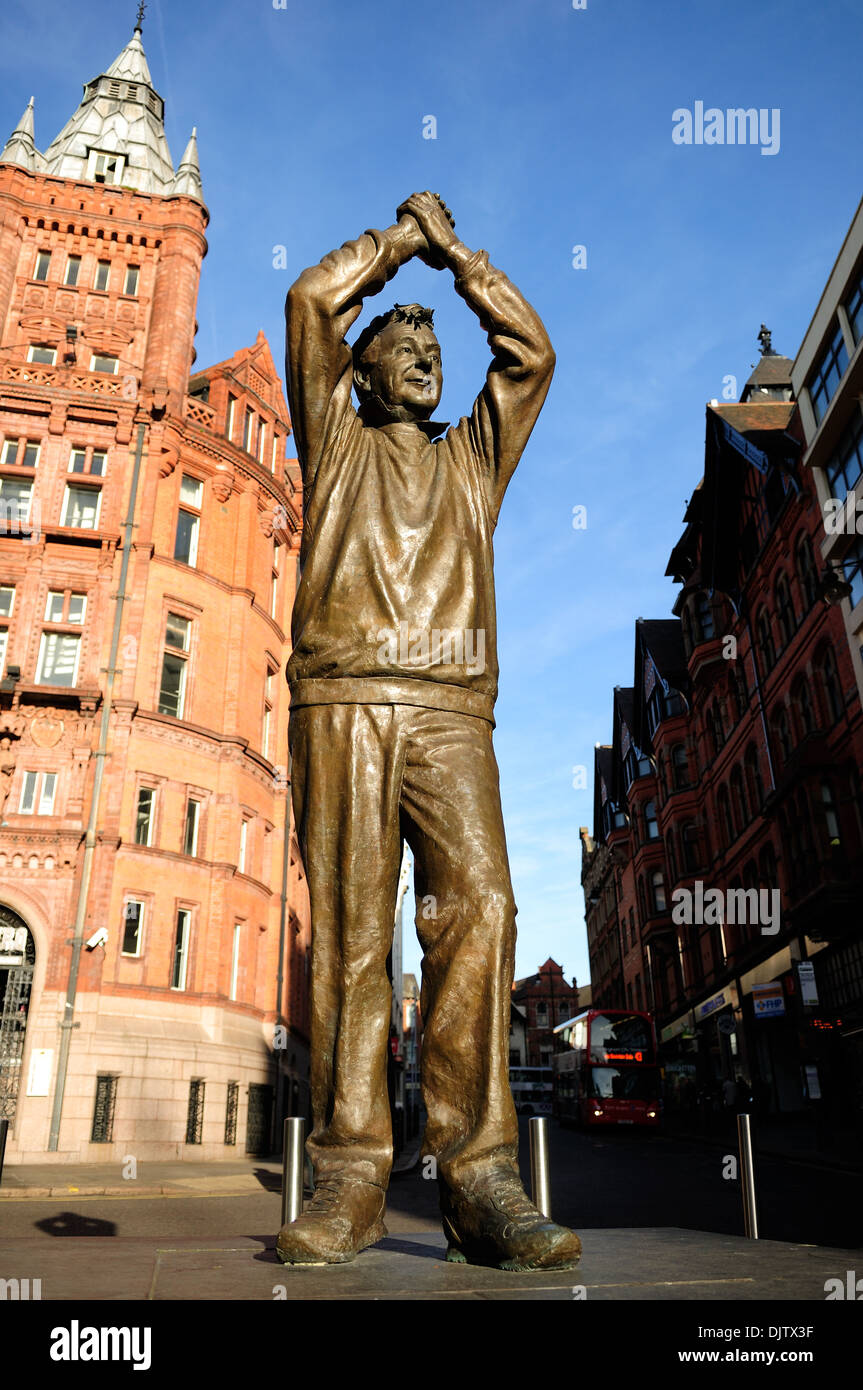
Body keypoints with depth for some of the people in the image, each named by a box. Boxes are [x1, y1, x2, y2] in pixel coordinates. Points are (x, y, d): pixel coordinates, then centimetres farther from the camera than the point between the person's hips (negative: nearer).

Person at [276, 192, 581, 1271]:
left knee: (477, 906, -16)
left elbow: (529, 350, 25)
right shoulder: (339, 443, 25)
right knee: (348, 925, -9)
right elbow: (309, 302, 19)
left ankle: (477, 1173, -15)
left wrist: (456, 250, 32)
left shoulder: (472, 457, 31)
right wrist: (396, 240, 32)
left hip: (450, 707, 2)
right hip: (343, 698, -1)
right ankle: (350, 1172, -5)